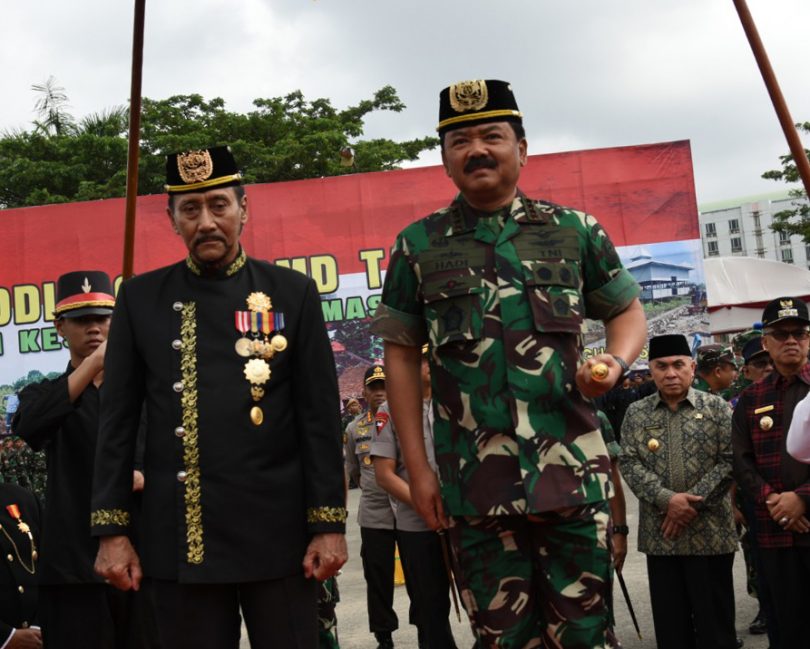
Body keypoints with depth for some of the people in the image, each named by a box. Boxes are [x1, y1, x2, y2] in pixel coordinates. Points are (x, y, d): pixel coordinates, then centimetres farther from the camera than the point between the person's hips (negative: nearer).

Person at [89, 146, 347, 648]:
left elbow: (320, 418, 1)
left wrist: (329, 524, -3)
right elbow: (118, 423, 6)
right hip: (179, 539, 1)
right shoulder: (141, 299, 7)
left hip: (277, 534, -1)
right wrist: (112, 531, 0)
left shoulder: (293, 293, 3)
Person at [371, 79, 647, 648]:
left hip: (573, 476, 0)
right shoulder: (419, 246, 5)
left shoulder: (574, 230, 6)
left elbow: (628, 311, 14)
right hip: (474, 487, 0)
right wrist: (417, 467, 2)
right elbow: (401, 353, 7)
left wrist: (616, 361, -10)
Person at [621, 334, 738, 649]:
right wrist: (667, 499, -15)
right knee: (669, 621, 8)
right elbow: (629, 463, -2)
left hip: (710, 533, -2)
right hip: (659, 534, 2)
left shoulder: (716, 407, 2)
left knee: (714, 618, 5)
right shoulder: (636, 413, 6)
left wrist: (693, 501, -13)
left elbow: (730, 460, -5)